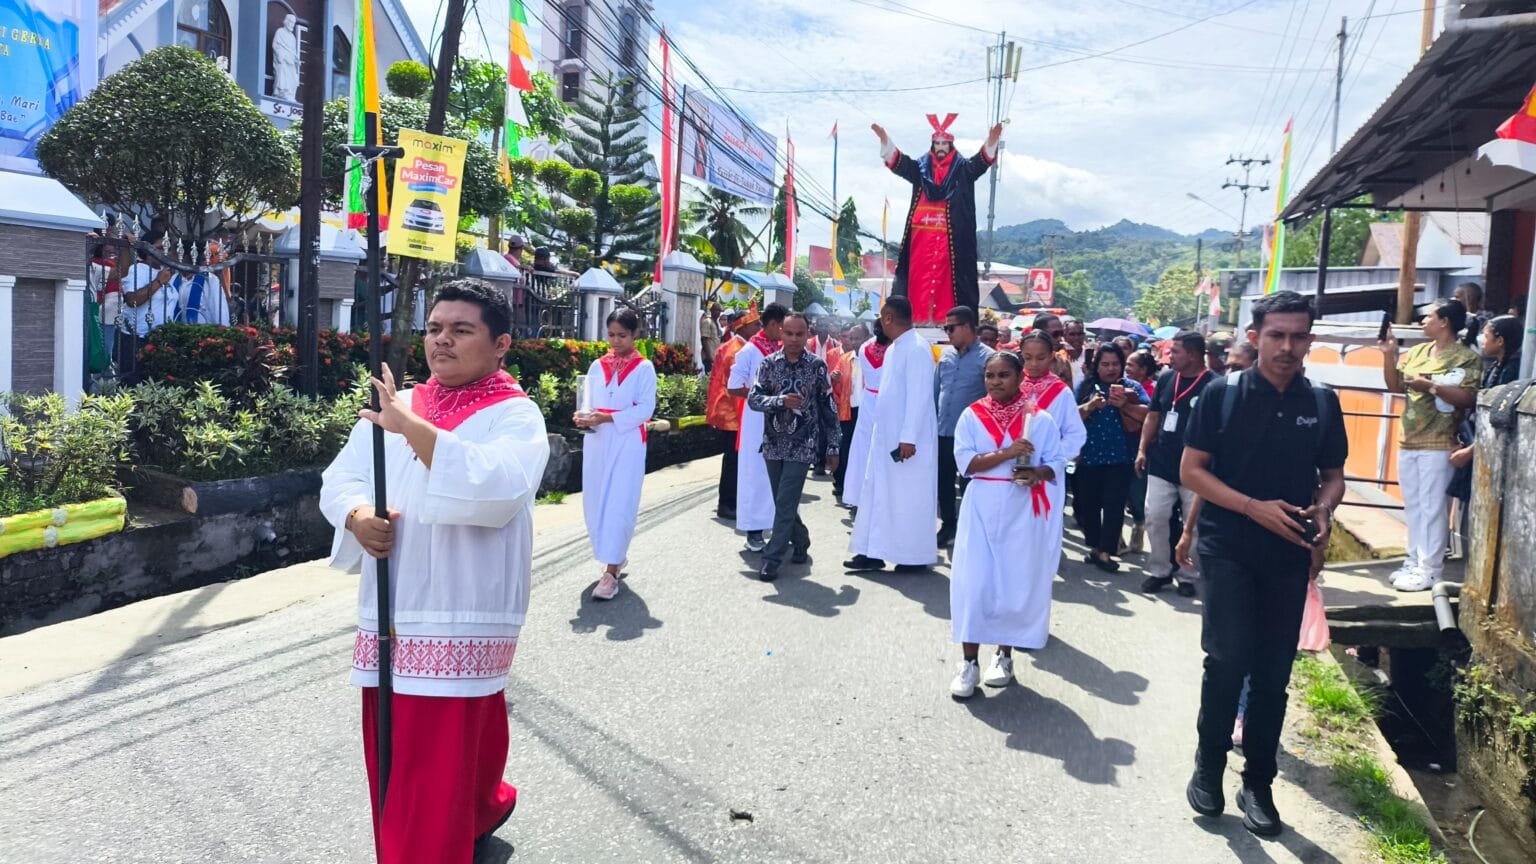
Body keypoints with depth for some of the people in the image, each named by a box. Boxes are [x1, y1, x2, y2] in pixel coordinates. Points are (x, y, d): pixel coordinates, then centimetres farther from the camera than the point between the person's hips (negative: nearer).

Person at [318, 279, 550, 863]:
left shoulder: (515, 416, -8)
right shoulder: (395, 407, 11)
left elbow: (497, 490, -27)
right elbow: (340, 480, 12)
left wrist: (413, 428, -27)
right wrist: (358, 517, -10)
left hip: (459, 623, -7)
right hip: (388, 616, 7)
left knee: (434, 777, -3)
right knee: (394, 762, 21)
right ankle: (480, 812, 46)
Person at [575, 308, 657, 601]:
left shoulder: (644, 368, -1)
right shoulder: (597, 366, 10)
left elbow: (645, 409, -9)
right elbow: (589, 403, 10)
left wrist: (607, 418, -19)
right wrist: (585, 417, -13)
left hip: (627, 443, -4)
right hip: (597, 442, 5)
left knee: (619, 504, -7)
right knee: (594, 502, 7)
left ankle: (611, 571, -6)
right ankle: (615, 557, 25)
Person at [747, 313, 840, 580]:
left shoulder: (817, 366, -5)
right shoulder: (769, 363, 0)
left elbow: (828, 408, -1)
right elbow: (753, 398, -6)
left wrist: (832, 447, -1)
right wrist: (780, 400, -23)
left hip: (803, 445, -3)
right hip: (774, 444, 3)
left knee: (786, 503, -7)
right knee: (783, 502, 14)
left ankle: (772, 558, 0)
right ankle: (800, 540, 37)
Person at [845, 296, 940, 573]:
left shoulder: (917, 347, -15)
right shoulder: (893, 349, 13)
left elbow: (919, 396, -20)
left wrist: (908, 437, -22)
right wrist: (879, 428, 14)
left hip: (908, 439, -9)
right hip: (886, 436, 9)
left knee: (909, 498, 0)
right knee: (878, 493, 10)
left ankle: (916, 556, 10)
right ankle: (874, 552, 15)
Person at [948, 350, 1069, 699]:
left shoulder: (1040, 418, 0)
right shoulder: (972, 416, 0)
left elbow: (1057, 462, 2)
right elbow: (966, 462, -10)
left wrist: (1038, 472, -19)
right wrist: (1007, 453, -21)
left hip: (1023, 512, 0)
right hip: (982, 510, 0)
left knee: (1017, 583, 5)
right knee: (972, 583, -4)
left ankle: (1004, 655, 23)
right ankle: (969, 663, 5)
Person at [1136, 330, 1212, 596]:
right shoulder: (1166, 379, 6)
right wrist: (1142, 449, 6)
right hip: (1160, 464, 5)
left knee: (1193, 524, 5)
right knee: (1155, 517, 6)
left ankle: (1188, 576, 17)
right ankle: (1159, 571, 18)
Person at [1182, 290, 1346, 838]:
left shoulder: (1322, 403, 4)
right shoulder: (1222, 394, -5)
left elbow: (1333, 475, 12)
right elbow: (1190, 471, -6)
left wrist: (1323, 510, -11)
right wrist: (1256, 507, -17)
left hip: (1289, 555, 3)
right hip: (1227, 548, -3)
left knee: (1273, 673, 7)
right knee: (1229, 657, -12)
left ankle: (1257, 783, 22)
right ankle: (1209, 763, 12)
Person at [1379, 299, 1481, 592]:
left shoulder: (1467, 357, -8)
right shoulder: (1416, 352, 13)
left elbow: (1469, 398, -16)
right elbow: (1395, 385, 13)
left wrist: (1431, 386, -23)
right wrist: (1388, 354, 3)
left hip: (1438, 445, -7)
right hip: (1408, 442, 7)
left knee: (1433, 508, -4)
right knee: (1413, 507, 12)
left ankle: (1430, 571, 1)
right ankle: (1415, 562, 21)